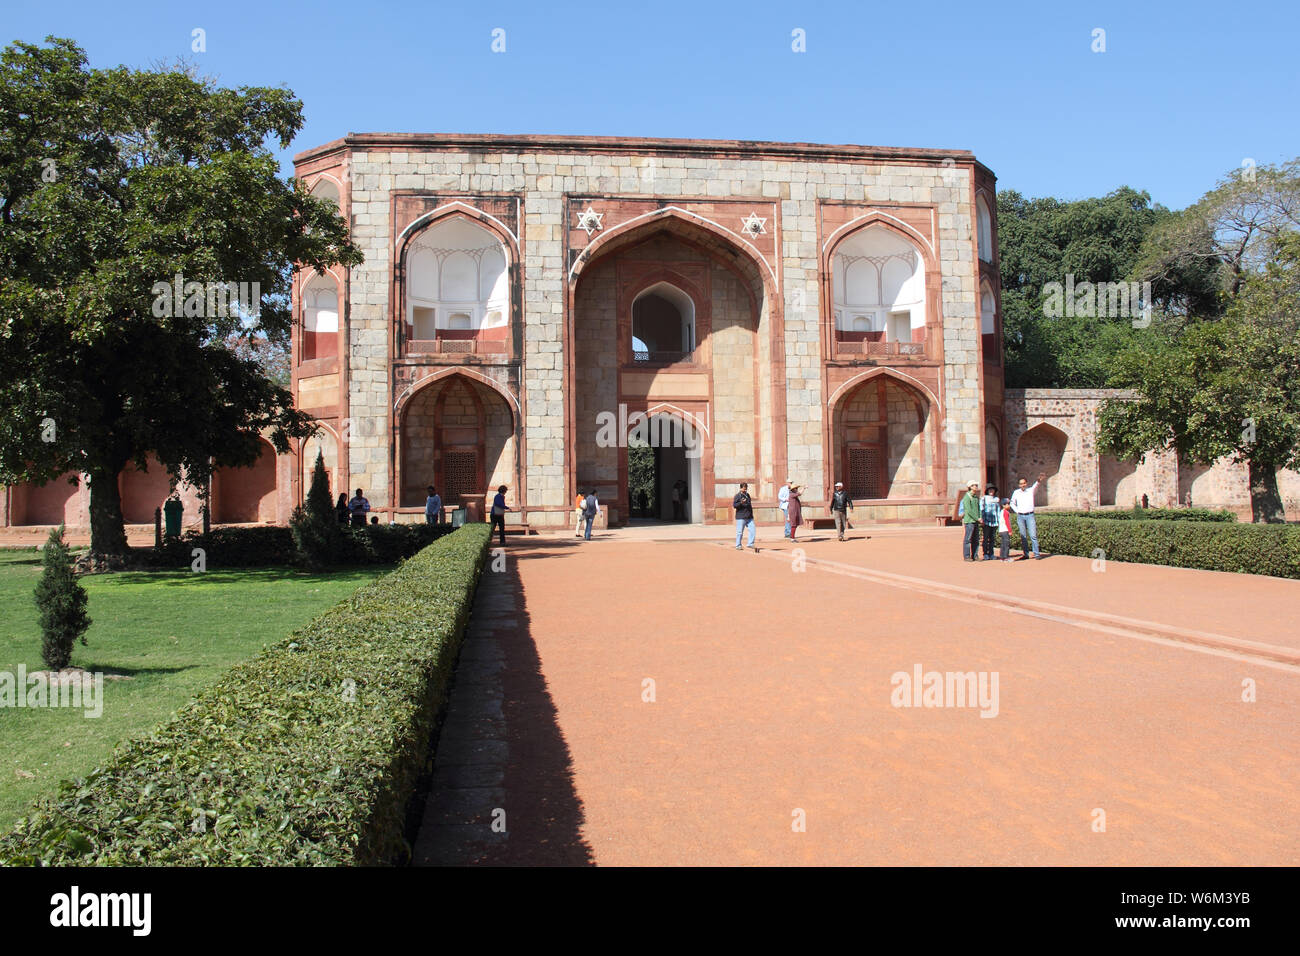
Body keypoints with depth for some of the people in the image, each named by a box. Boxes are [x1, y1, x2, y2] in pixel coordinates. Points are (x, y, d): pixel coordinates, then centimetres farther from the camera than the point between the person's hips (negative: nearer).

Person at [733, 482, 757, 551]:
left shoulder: (747, 495, 17)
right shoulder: (737, 496, -5)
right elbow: (734, 505, -11)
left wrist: (751, 513, 22)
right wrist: (741, 503, -27)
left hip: (749, 517, 6)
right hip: (741, 517, -6)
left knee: (753, 529, -1)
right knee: (739, 531, -3)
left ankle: (750, 543, 8)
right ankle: (738, 545, 6)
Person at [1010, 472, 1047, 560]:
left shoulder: (1031, 490, 2)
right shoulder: (1016, 492, 8)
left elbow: (1035, 486, -20)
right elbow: (1012, 503, 22)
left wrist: (1039, 481, -42)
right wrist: (1017, 511, 7)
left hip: (1030, 515, -2)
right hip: (1020, 516, 2)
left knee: (1033, 535, -8)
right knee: (1023, 537, 5)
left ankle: (1037, 554, -7)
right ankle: (1025, 554, 10)